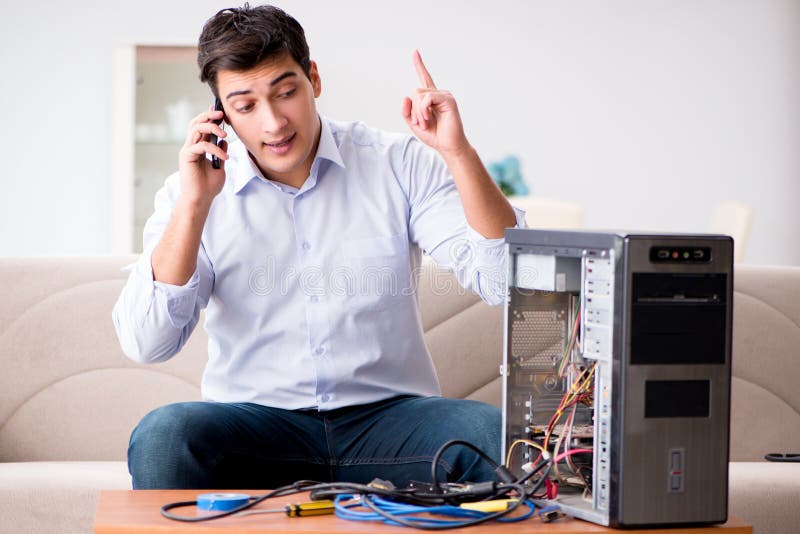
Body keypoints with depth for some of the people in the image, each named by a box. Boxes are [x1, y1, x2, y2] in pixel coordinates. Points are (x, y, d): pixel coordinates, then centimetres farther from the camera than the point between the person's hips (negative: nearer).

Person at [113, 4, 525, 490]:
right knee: (161, 436, -32)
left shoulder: (402, 165, 2)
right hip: (254, 419, 0)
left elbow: (507, 282, -8)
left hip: (386, 413, 0)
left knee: (498, 435, -30)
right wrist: (194, 203, -15)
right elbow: (145, 344, -9)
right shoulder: (193, 190, 3)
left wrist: (458, 153, -17)